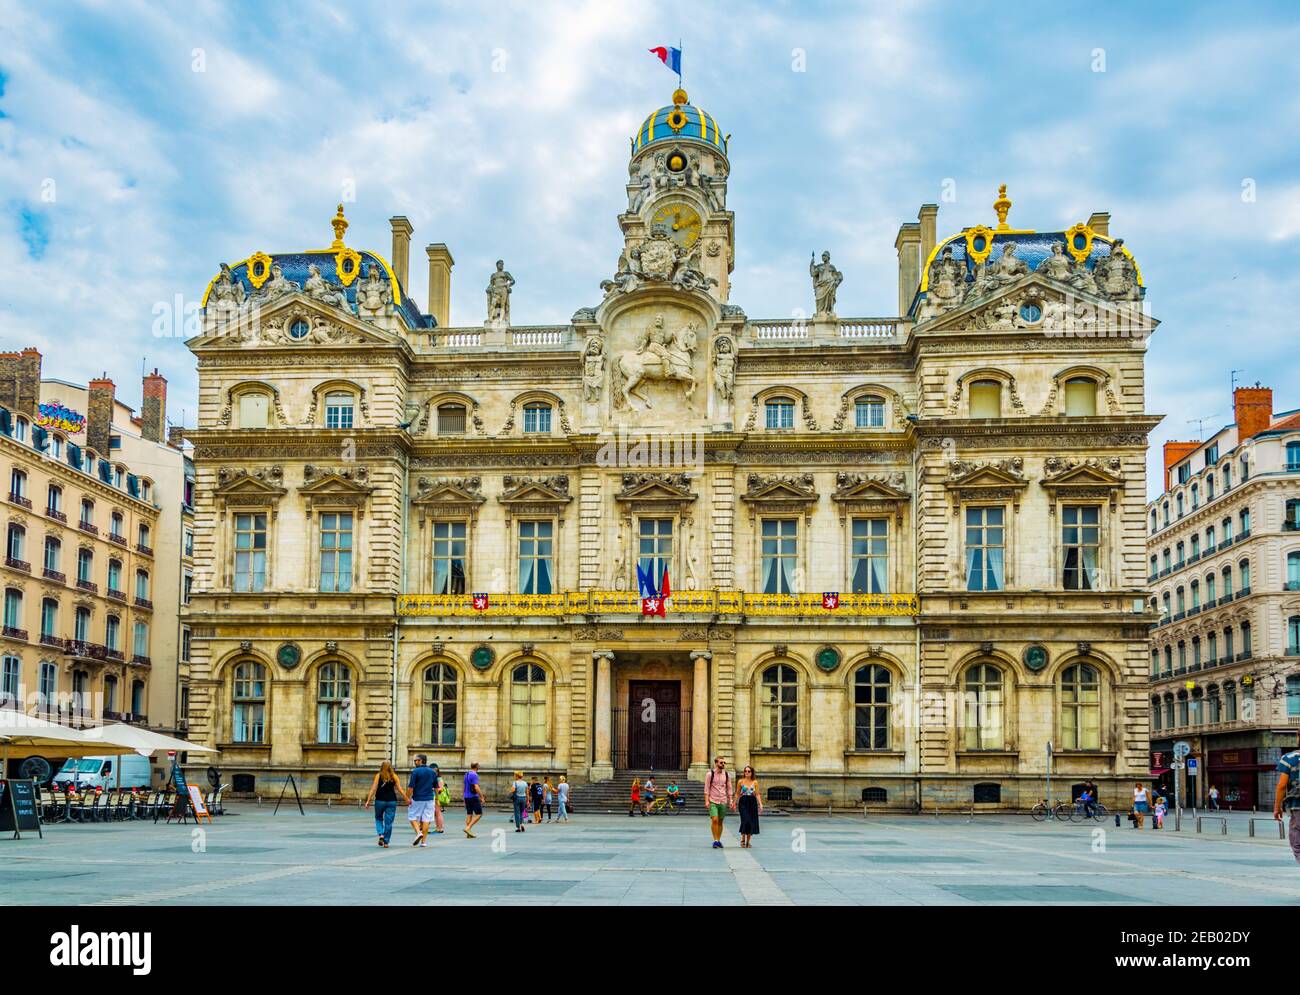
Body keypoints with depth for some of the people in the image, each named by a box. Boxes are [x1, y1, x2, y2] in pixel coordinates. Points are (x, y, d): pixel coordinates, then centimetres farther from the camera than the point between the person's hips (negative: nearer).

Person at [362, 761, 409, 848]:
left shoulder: (378, 776, -1)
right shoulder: (394, 776, 2)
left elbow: (373, 789, -6)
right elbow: (400, 789, 0)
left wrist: (368, 801, -5)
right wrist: (407, 799, 8)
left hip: (380, 801, -1)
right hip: (391, 801, 1)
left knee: (378, 819, 19)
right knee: (388, 822, 6)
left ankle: (381, 835, -3)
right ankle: (386, 842, 7)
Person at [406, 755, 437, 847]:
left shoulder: (415, 771, -9)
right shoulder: (432, 772, 8)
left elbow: (411, 787, -13)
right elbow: (436, 787, 13)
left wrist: (408, 798, -4)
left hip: (417, 799, -4)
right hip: (429, 799, 4)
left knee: (413, 817, 9)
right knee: (426, 819, 5)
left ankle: (418, 832, -13)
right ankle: (424, 841, 4)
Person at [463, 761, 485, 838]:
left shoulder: (466, 774, 13)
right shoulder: (474, 775, -14)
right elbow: (476, 788, -20)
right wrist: (482, 797, -14)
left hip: (466, 797, 9)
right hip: (473, 797, -9)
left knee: (469, 814, 10)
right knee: (479, 814, -2)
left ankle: (469, 833, 9)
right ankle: (468, 828, -12)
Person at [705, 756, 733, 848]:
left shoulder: (727, 774, 7)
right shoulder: (710, 774, -4)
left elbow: (729, 788, 12)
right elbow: (706, 788, -4)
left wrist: (730, 801, 6)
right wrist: (706, 800, -11)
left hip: (723, 802, 3)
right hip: (713, 801, -3)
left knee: (720, 822, 6)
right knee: (715, 820, -14)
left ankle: (718, 840, 14)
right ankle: (715, 841, -7)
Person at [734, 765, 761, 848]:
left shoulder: (755, 782, 6)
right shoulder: (740, 781, 3)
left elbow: (757, 794, 6)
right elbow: (737, 794, 8)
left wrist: (760, 804, -5)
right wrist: (734, 804, 5)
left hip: (752, 802, 2)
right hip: (743, 802, -2)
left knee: (752, 822, 1)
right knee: (745, 820, -14)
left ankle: (748, 841, 12)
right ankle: (742, 839, 0)